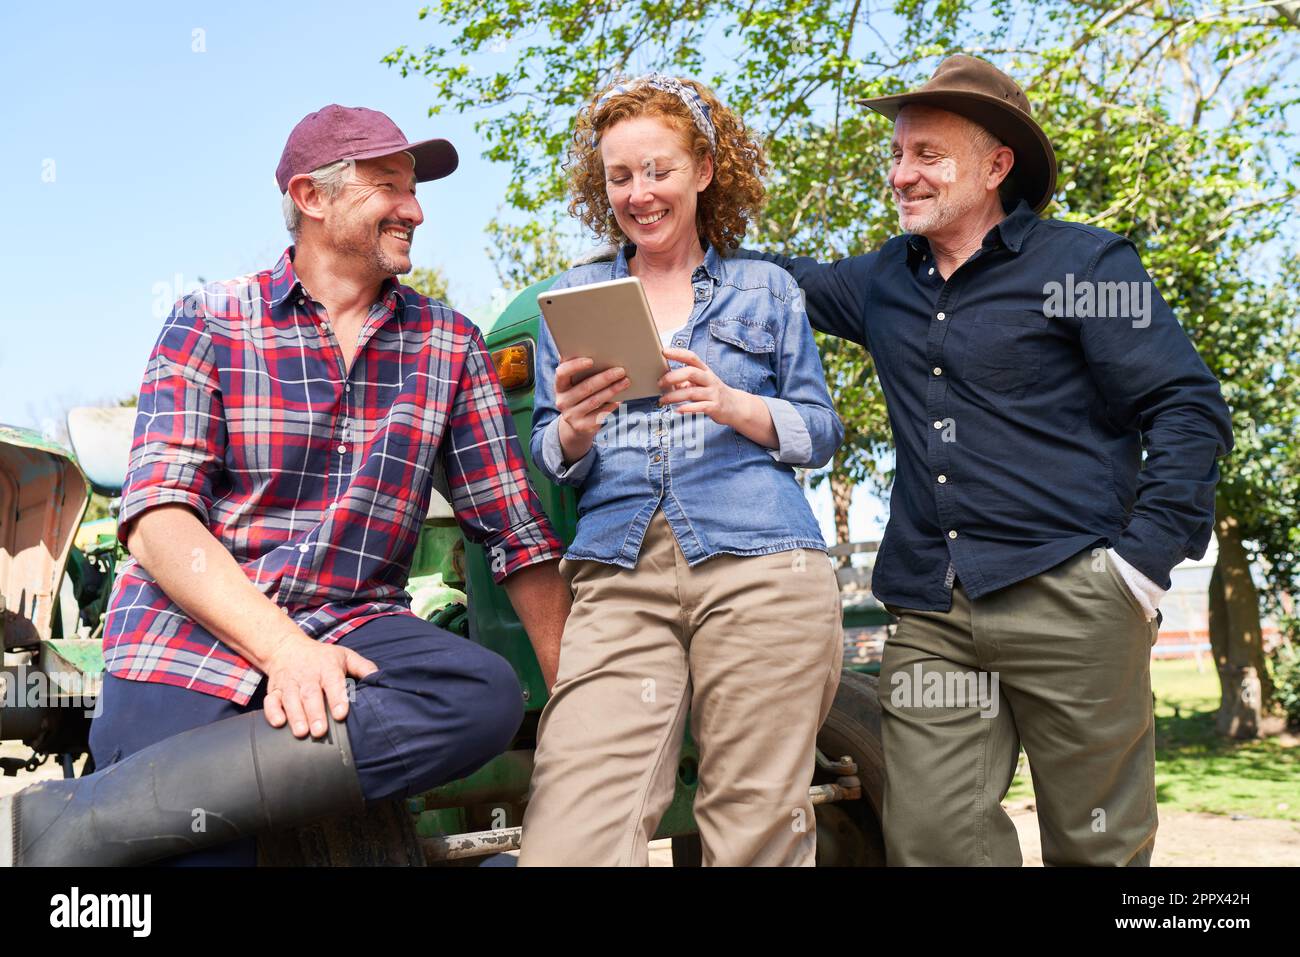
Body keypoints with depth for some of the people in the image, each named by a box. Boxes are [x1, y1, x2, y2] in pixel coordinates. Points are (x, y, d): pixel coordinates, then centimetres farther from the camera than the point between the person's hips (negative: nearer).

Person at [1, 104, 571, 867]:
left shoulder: (450, 346, 10)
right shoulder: (208, 323, 4)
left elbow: (518, 530, 7)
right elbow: (158, 518, -7)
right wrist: (283, 649, -22)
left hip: (350, 630, 4)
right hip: (191, 631, -3)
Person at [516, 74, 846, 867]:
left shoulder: (767, 289, 17)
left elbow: (822, 434, 12)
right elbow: (549, 462, 16)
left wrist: (735, 406, -8)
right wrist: (574, 431, -8)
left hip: (760, 568, -1)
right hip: (620, 576, 1)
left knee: (757, 827, -2)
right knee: (569, 840, -15)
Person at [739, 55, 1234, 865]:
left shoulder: (1084, 265, 0)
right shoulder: (884, 282, 16)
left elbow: (1189, 409, -3)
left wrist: (1148, 556, -12)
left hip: (1068, 595, -4)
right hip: (931, 615, 5)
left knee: (1096, 844, 4)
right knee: (931, 837, -1)